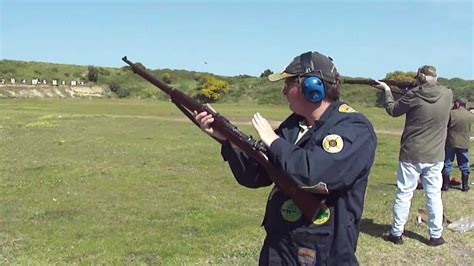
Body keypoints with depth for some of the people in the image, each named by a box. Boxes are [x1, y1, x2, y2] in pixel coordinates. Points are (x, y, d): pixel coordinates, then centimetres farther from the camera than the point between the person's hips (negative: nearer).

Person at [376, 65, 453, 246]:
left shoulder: (414, 95, -13)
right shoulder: (448, 94, -2)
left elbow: (392, 110, 1)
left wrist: (387, 90, 15)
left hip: (412, 155, -3)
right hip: (435, 156, 3)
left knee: (404, 194, 7)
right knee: (434, 195, 10)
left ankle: (396, 233, 15)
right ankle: (436, 235, 16)